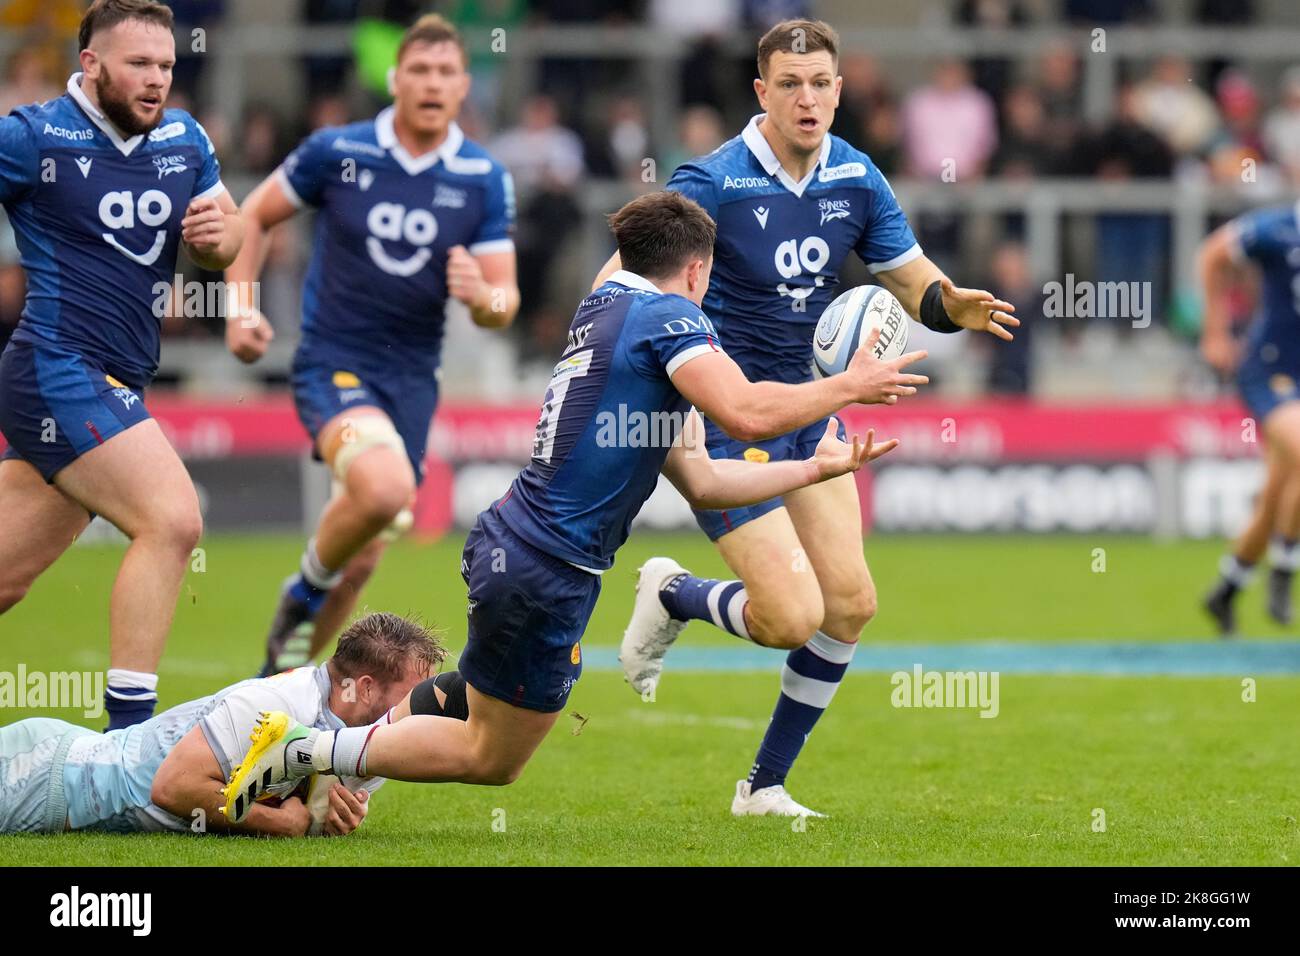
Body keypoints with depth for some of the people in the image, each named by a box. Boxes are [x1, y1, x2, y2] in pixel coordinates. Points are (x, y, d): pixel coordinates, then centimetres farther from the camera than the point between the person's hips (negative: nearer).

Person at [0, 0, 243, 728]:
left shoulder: (183, 139, 11)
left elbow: (229, 239, 20)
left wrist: (219, 234, -1)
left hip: (115, 388, 7)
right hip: (61, 372, -7)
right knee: (172, 521, -20)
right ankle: (128, 733, -19)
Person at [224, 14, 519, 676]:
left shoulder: (484, 180, -1)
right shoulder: (337, 151, -6)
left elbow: (503, 304, -1)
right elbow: (253, 216, 8)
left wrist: (482, 296, -25)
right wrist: (242, 308, -4)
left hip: (411, 380, 4)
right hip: (333, 364, -4)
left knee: (358, 565, 8)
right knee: (383, 486, -33)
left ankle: (281, 679, 29)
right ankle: (306, 589, -5)